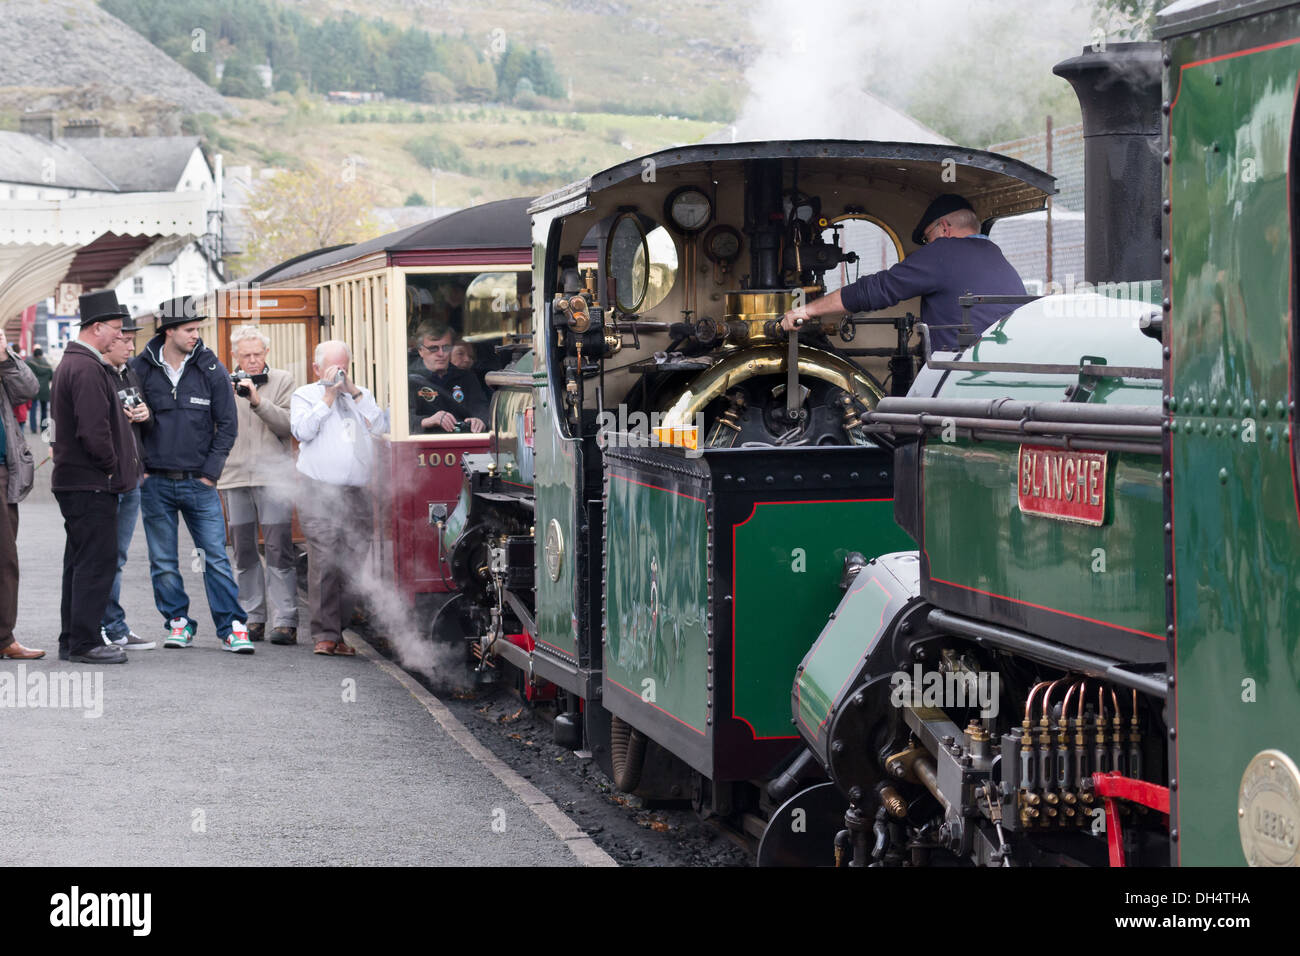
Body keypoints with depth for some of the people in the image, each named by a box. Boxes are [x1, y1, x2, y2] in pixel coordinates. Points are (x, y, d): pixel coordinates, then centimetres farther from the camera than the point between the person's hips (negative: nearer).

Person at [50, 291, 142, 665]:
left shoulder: (70, 363, 17)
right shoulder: (87, 370, -18)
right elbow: (93, 430, -24)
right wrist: (112, 466, -11)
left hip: (73, 480, 11)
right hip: (92, 482, -11)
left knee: (80, 562, 14)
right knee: (97, 562, -8)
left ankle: (72, 640, 18)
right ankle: (85, 643, -7)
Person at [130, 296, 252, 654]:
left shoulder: (212, 370, 1)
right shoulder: (140, 369, 0)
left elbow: (227, 424, 4)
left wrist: (211, 471, -2)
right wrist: (139, 468, 1)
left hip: (199, 481, -1)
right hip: (155, 483, 1)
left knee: (216, 558, -4)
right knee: (163, 563, 6)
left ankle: (231, 627, 0)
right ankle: (178, 622, 17)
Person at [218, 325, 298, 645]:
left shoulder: (282, 381, 7)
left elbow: (287, 425, -6)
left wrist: (257, 401, -15)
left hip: (274, 476, -3)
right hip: (235, 476, 3)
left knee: (279, 550, -7)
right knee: (244, 552, 5)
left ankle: (284, 621, -8)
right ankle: (252, 618, 12)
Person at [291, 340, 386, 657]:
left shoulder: (361, 395, 20)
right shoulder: (304, 396, 10)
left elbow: (378, 426, 5)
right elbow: (302, 430, -7)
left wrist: (353, 392, 1)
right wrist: (329, 397, -5)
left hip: (357, 494, 4)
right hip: (319, 492, -4)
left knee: (353, 565, -1)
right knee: (324, 563, -12)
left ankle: (338, 630, 6)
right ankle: (325, 633, -11)